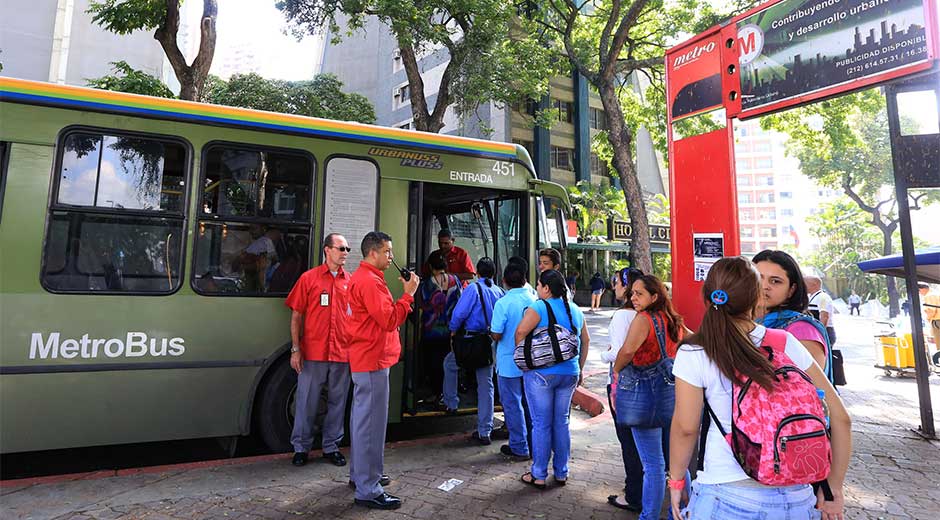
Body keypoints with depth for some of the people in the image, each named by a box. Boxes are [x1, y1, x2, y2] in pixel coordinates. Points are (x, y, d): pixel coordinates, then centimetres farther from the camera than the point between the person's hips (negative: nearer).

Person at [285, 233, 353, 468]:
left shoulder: (351, 282, 7)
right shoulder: (309, 278, 0)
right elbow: (296, 316, 1)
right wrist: (296, 349, -5)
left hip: (342, 354, 3)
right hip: (313, 353, -2)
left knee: (337, 402, 11)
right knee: (307, 402, 7)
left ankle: (331, 447, 26)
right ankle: (301, 447, 24)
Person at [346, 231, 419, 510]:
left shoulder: (362, 277, 16)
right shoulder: (370, 281, -18)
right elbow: (389, 321, -21)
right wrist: (408, 293, -15)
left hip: (365, 358, 11)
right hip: (373, 361, -11)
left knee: (363, 418, 19)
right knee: (371, 423, -5)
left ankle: (361, 473, 32)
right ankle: (368, 490, 2)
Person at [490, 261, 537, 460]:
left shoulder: (503, 303, -17)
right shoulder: (534, 300, -2)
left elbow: (497, 335, -17)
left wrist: (490, 331, 4)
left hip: (509, 363, -5)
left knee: (512, 405, 7)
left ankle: (519, 448, 15)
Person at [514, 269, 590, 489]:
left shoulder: (539, 308, -10)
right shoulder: (575, 310, 9)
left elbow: (520, 332, -22)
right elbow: (585, 340, 15)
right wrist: (579, 369, 21)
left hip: (541, 373, -5)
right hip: (569, 373, 6)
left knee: (541, 424, 4)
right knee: (561, 422, 15)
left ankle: (539, 475, 14)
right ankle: (561, 473, 25)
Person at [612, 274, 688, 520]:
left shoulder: (644, 318, -14)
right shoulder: (673, 320, 8)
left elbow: (627, 351, -28)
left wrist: (617, 370, -9)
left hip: (645, 394, -7)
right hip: (671, 391, 7)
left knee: (653, 464, 1)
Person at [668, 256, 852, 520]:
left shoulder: (694, 354, -11)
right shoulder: (787, 343, -1)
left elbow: (685, 428, -7)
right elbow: (840, 417, 2)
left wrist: (676, 481, 8)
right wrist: (834, 490, 11)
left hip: (728, 496, -3)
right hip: (796, 497, 4)